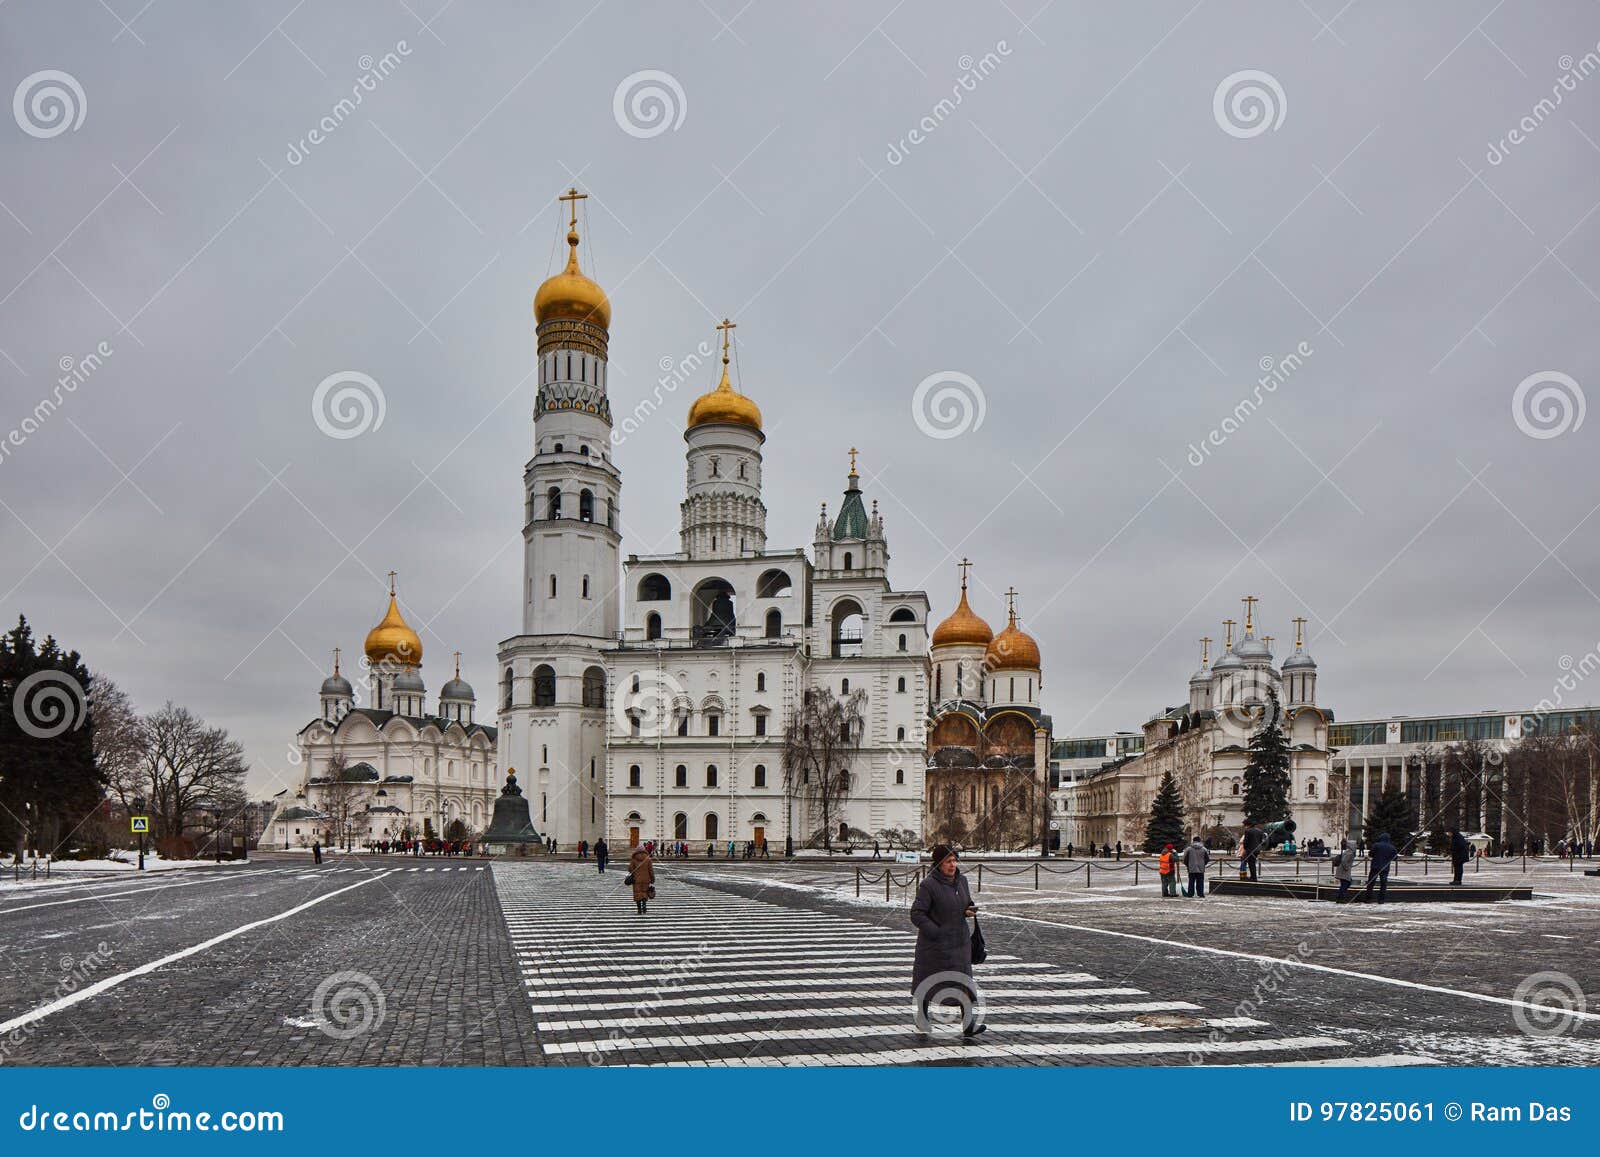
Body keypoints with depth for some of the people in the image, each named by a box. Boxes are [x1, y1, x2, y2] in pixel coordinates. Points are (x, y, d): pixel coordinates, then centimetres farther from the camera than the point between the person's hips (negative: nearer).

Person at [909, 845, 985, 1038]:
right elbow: (917, 914, -16)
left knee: (964, 982, -4)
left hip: (959, 941, 5)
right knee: (929, 982, 8)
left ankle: (968, 1024, -7)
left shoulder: (961, 880, 6)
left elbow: (968, 903, 21)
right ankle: (922, 1020, 27)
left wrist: (970, 910, -2)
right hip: (935, 944, -5)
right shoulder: (928, 885, -15)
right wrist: (936, 932, -22)